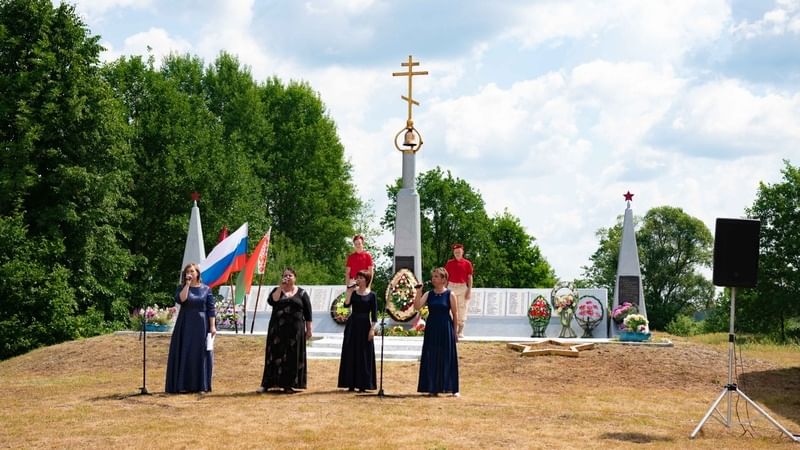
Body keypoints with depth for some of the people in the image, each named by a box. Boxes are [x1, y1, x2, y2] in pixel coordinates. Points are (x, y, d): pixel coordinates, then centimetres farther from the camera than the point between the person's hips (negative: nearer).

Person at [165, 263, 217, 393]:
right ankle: (183, 385, 1)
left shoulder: (206, 289, 4)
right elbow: (180, 299, -18)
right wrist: (187, 284, -17)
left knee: (200, 354, 2)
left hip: (201, 325, 0)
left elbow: (211, 309, 1)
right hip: (185, 325, 0)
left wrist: (212, 326, -6)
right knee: (184, 354, -2)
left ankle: (200, 385, 9)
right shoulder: (182, 288, 4)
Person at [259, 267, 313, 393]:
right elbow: (271, 301, -12)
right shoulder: (277, 291, 9)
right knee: (275, 355, 0)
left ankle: (289, 385, 6)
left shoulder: (301, 293, 6)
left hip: (295, 330, -1)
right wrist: (281, 287, -13)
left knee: (293, 357, 0)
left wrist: (309, 329, 1)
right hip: (277, 329, 1)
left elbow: (308, 313, 5)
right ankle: (267, 383, 3)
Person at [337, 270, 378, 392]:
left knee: (364, 355, -1)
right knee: (350, 354, 3)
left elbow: (374, 314, -3)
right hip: (352, 324, 3)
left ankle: (363, 384, 4)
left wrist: (372, 329, -10)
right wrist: (349, 292, -11)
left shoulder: (371, 295, 0)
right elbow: (346, 304, -8)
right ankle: (351, 383, 8)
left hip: (364, 325, -3)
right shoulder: (353, 292, 7)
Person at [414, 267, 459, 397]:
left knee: (447, 358, 0)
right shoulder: (428, 294, 4)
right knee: (431, 358, 4)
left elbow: (455, 314, -1)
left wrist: (455, 331, 0)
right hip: (431, 329, 3)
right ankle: (433, 388, 12)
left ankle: (452, 388, 7)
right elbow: (417, 306, -7)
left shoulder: (450, 295, -4)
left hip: (446, 329, -3)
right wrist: (418, 292, -16)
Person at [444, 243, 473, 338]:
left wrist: (469, 290, -5)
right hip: (452, 287, 2)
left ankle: (460, 331, 7)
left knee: (462, 309, 2)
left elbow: (470, 278, 0)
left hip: (463, 287, -2)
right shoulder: (449, 263, 4)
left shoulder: (467, 263, -1)